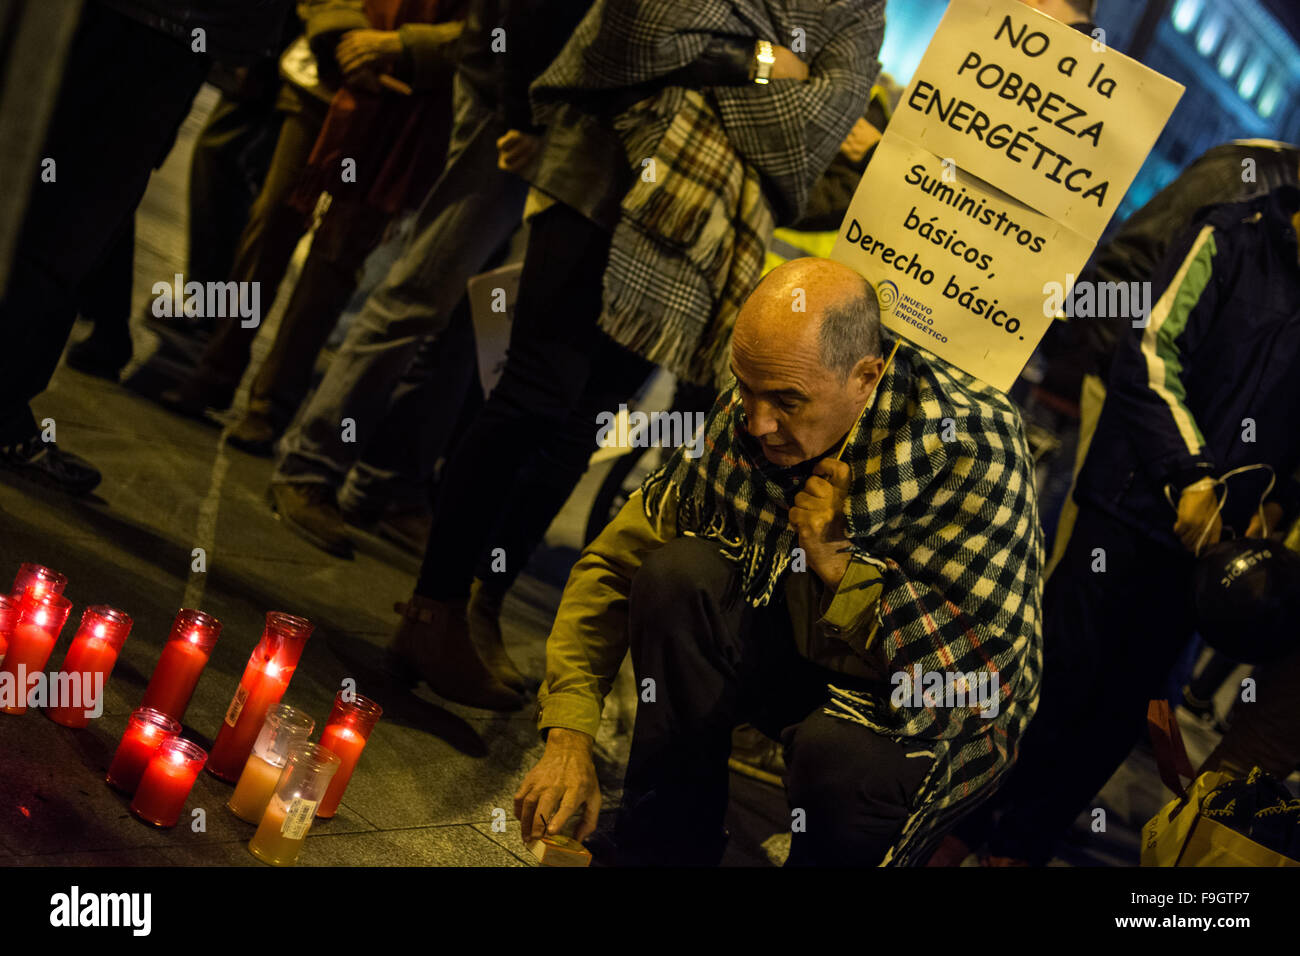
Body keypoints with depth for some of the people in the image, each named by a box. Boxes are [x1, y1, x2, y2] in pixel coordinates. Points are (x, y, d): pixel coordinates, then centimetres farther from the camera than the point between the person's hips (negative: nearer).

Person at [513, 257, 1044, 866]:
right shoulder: (742, 415, -13)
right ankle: (657, 849, -6)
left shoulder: (971, 450, -27)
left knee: (839, 753, -37)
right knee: (678, 576, -20)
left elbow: (975, 668, -30)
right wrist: (567, 736, -18)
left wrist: (837, 562, -31)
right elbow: (613, 565, -8)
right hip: (803, 655, 5)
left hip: (940, 717, -4)